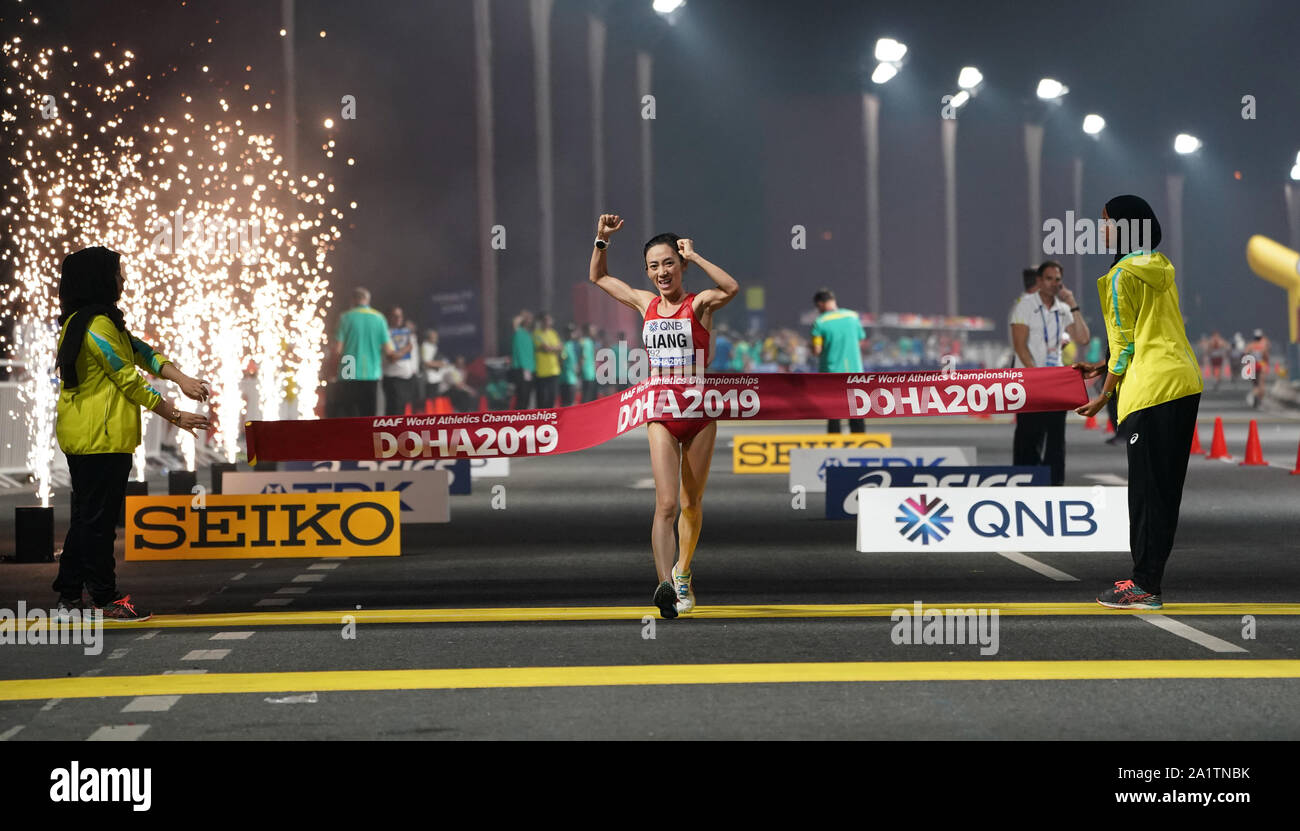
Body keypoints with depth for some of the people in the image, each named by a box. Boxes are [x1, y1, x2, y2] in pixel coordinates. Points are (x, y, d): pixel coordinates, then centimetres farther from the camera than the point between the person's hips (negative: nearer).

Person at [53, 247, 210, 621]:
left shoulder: (78, 323, 14)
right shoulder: (99, 326, -18)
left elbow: (142, 352, 9)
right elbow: (130, 381, -14)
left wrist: (181, 379, -4)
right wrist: (178, 417, -6)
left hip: (77, 434, 10)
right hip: (103, 436, -10)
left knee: (86, 516, 15)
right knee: (99, 519, -3)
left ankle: (69, 597, 18)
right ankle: (105, 598, 3)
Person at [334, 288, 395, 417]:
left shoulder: (346, 317, -3)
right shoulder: (379, 318, 3)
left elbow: (337, 350, -7)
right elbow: (389, 351, 1)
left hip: (349, 376, -2)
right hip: (372, 374, 2)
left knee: (347, 416, 1)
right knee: (369, 416, 8)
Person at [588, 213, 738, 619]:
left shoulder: (699, 303, -4)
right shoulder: (646, 303, 8)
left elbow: (731, 289, -27)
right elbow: (599, 277, 22)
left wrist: (693, 256, -19)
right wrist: (602, 239, 7)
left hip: (699, 414, -1)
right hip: (661, 417, 1)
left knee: (691, 503, 12)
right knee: (666, 503, -14)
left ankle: (682, 574, 32)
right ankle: (666, 586, -25)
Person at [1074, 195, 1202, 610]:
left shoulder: (1122, 275, -8)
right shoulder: (1161, 266, 15)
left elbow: (1125, 343, -7)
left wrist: (1104, 396, 2)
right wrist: (1102, 368, 22)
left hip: (1152, 389, -8)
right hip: (1184, 383, 8)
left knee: (1147, 489, -4)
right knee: (1166, 487, 11)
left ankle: (1144, 587, -2)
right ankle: (1149, 578, 18)